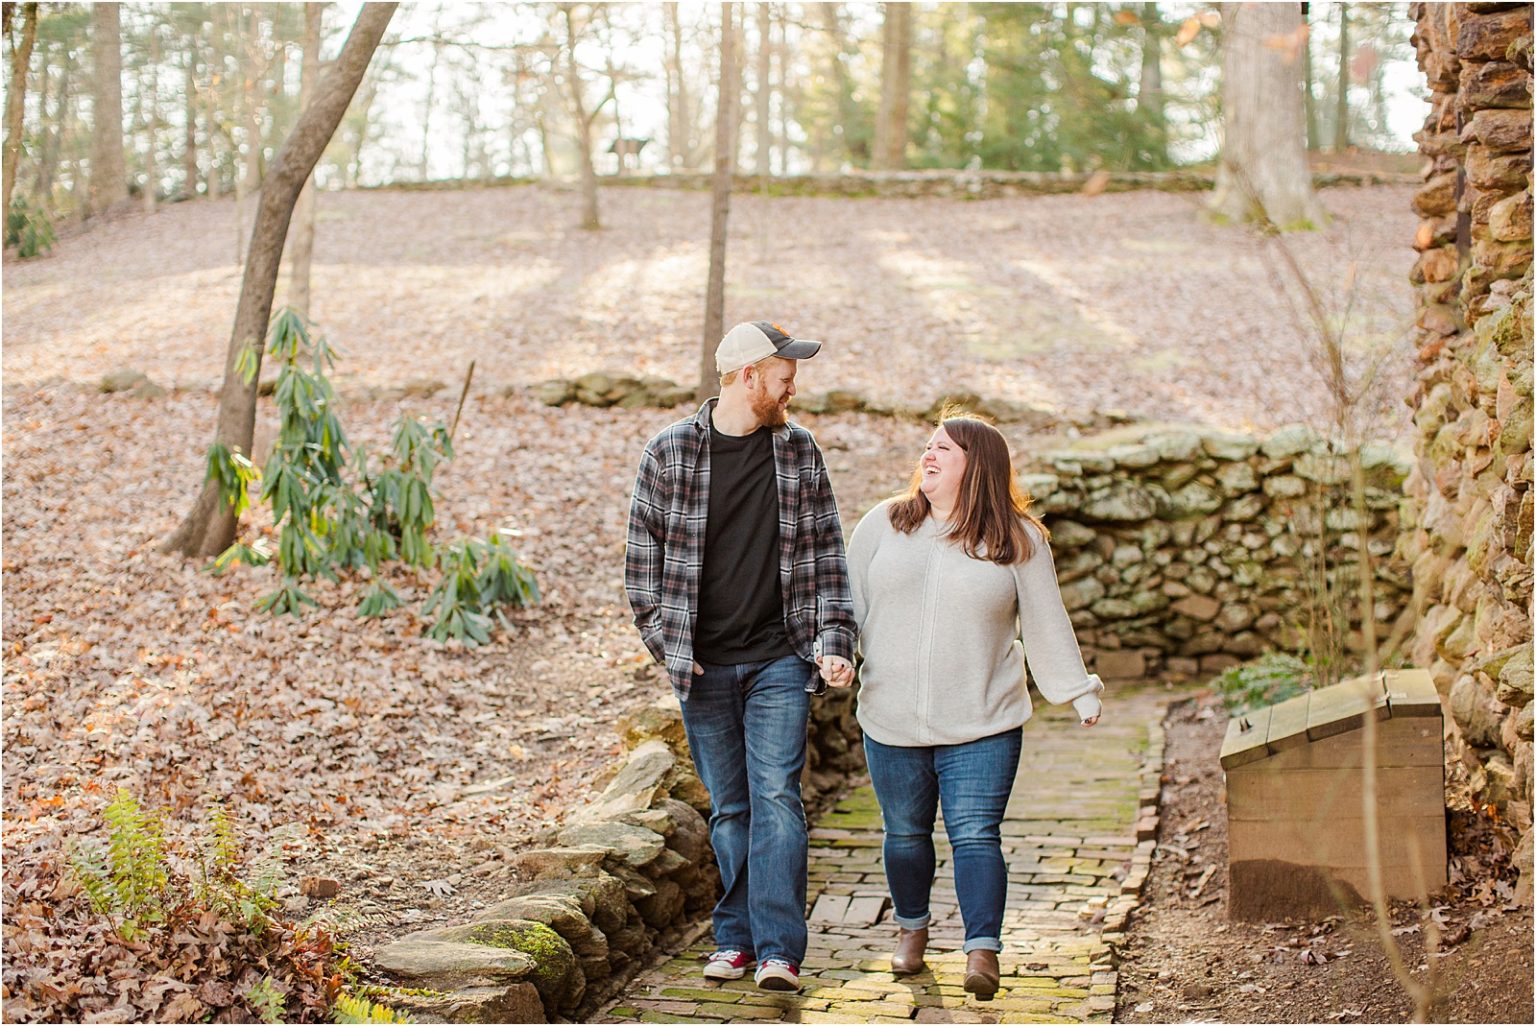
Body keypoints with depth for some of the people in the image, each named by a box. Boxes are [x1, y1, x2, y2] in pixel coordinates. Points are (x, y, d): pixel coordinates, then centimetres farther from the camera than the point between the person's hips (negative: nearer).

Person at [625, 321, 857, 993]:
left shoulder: (799, 450, 4)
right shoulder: (668, 453, -1)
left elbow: (825, 555, 5)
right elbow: (642, 556, 3)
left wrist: (833, 642, -4)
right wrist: (665, 642, -3)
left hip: (779, 661, 0)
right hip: (701, 666, 0)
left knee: (776, 798, -8)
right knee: (730, 807, 8)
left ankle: (778, 950, -5)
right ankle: (736, 938, 20)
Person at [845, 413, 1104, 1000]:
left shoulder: (1019, 541, 1)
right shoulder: (883, 525, 5)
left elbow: (1046, 623, 6)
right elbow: (849, 602, 11)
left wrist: (1078, 692, 4)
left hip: (982, 728, -2)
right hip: (892, 723, 2)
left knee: (975, 836, -10)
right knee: (905, 834, 13)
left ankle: (982, 951, -9)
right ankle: (912, 929, 34)